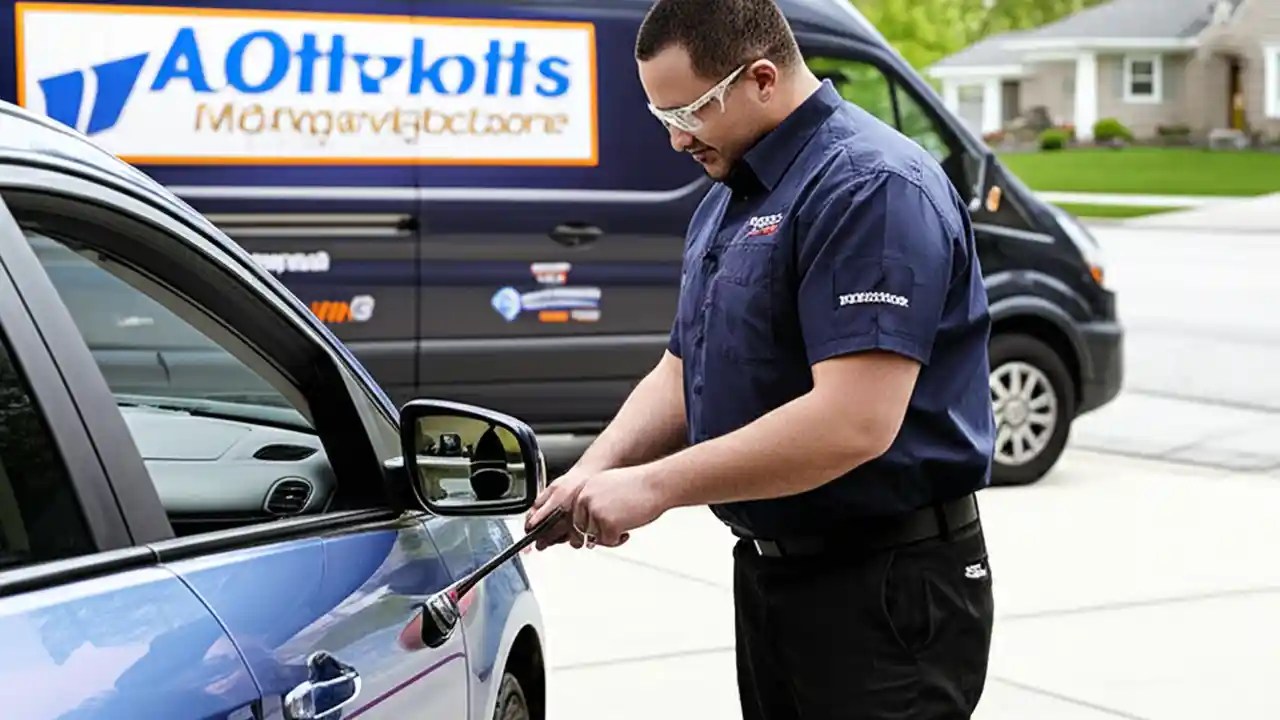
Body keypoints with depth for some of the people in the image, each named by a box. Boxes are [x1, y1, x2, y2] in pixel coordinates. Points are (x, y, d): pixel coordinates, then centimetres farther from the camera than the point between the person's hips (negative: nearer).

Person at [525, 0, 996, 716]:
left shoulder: (872, 187, -19)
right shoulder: (729, 200, 13)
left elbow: (853, 422, -28)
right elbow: (683, 373, 17)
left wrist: (656, 485, -24)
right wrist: (597, 470, -3)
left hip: (886, 594, -9)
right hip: (768, 573, 9)